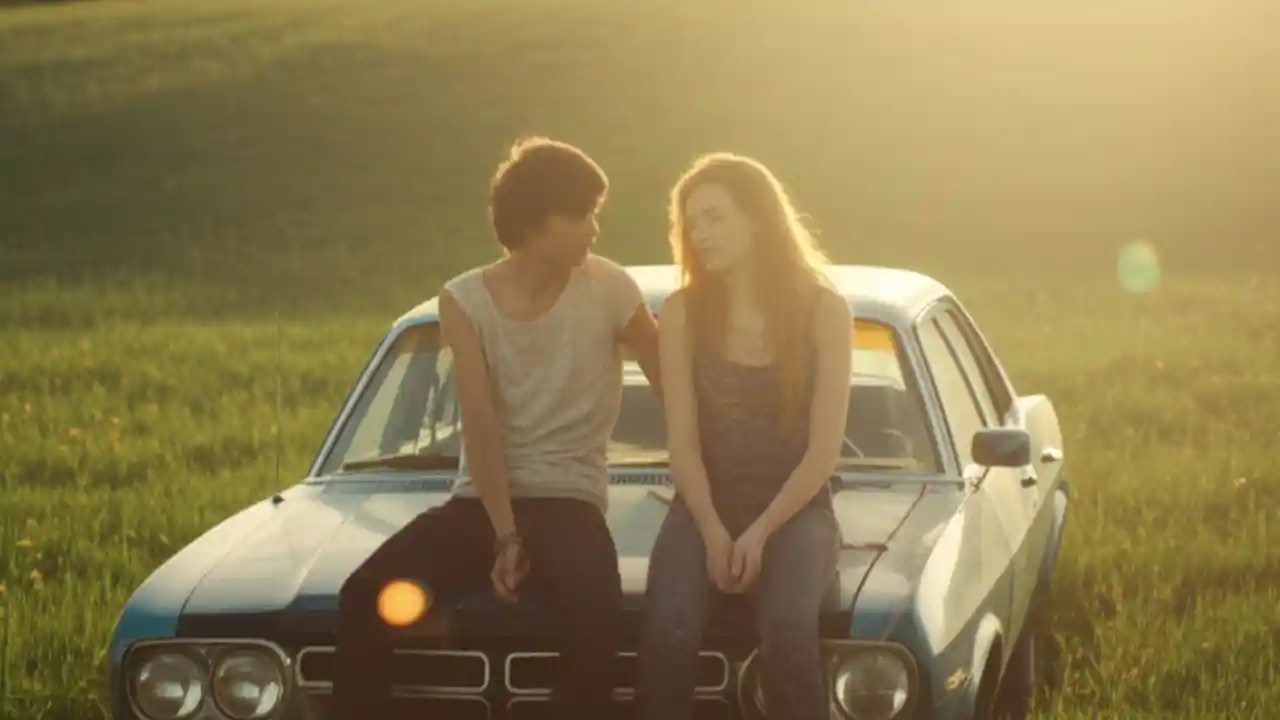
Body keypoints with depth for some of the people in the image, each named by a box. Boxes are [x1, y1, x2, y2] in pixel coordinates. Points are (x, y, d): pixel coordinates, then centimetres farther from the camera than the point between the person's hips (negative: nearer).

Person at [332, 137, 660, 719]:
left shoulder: (609, 290, -3)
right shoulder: (465, 300, -3)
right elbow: (481, 426, -11)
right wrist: (504, 538, -19)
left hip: (569, 500, -1)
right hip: (481, 499, 1)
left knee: (596, 607, -35)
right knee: (366, 595, -24)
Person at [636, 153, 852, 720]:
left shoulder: (825, 311, -3)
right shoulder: (681, 313, 1)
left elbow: (824, 450, -6)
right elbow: (682, 443, -2)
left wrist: (761, 531, -16)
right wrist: (713, 532, -15)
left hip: (795, 509, -1)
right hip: (704, 506, 1)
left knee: (789, 627, -32)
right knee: (667, 630, -29)